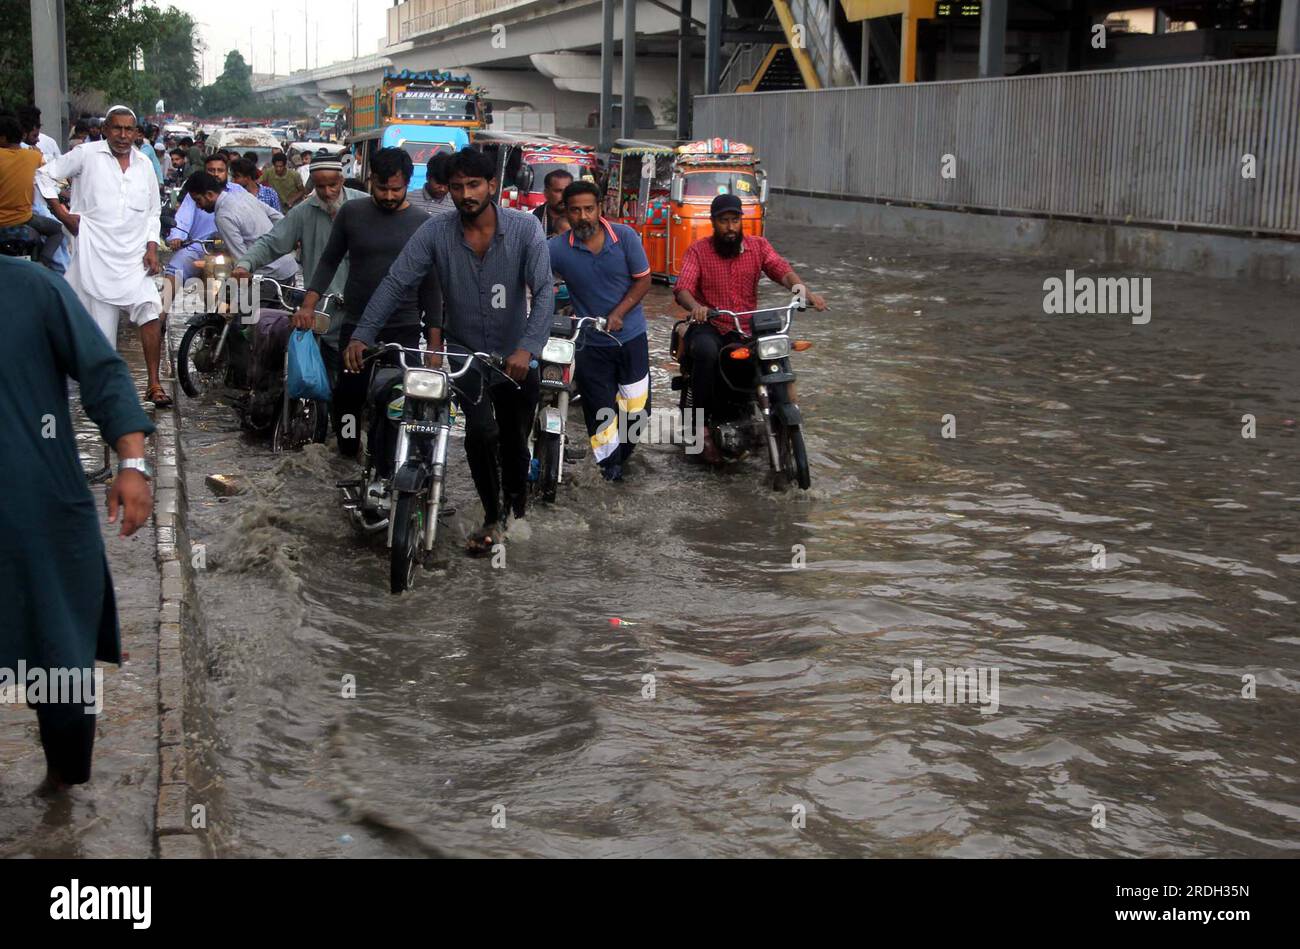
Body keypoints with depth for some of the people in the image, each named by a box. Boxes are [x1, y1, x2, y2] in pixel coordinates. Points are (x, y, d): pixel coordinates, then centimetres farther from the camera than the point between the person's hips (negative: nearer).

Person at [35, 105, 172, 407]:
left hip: (134, 258, 3)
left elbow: (153, 212, 18)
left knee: (150, 311, -13)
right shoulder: (86, 155, 2)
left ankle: (154, 384, -8)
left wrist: (152, 248, 6)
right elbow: (45, 174, 5)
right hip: (95, 255, -2)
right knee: (100, 328, 0)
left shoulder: (144, 165, 13)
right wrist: (62, 213, -1)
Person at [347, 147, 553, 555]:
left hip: (514, 355, 0)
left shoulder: (524, 227, -12)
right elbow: (395, 283, -12)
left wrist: (527, 348, -33)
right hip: (463, 350, 0)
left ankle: (516, 504, 43)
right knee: (481, 429, -21)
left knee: (514, 440, 13)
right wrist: (362, 335, -23)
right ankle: (493, 517, -3)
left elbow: (544, 290, -19)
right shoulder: (436, 232, -9)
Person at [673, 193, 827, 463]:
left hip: (746, 329, 3)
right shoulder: (698, 251, -1)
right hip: (709, 327, -3)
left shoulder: (758, 246, 6)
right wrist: (696, 307, -39)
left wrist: (805, 292, -31)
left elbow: (781, 270, -10)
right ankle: (702, 425, -23)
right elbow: (682, 288, -15)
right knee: (706, 352, -36)